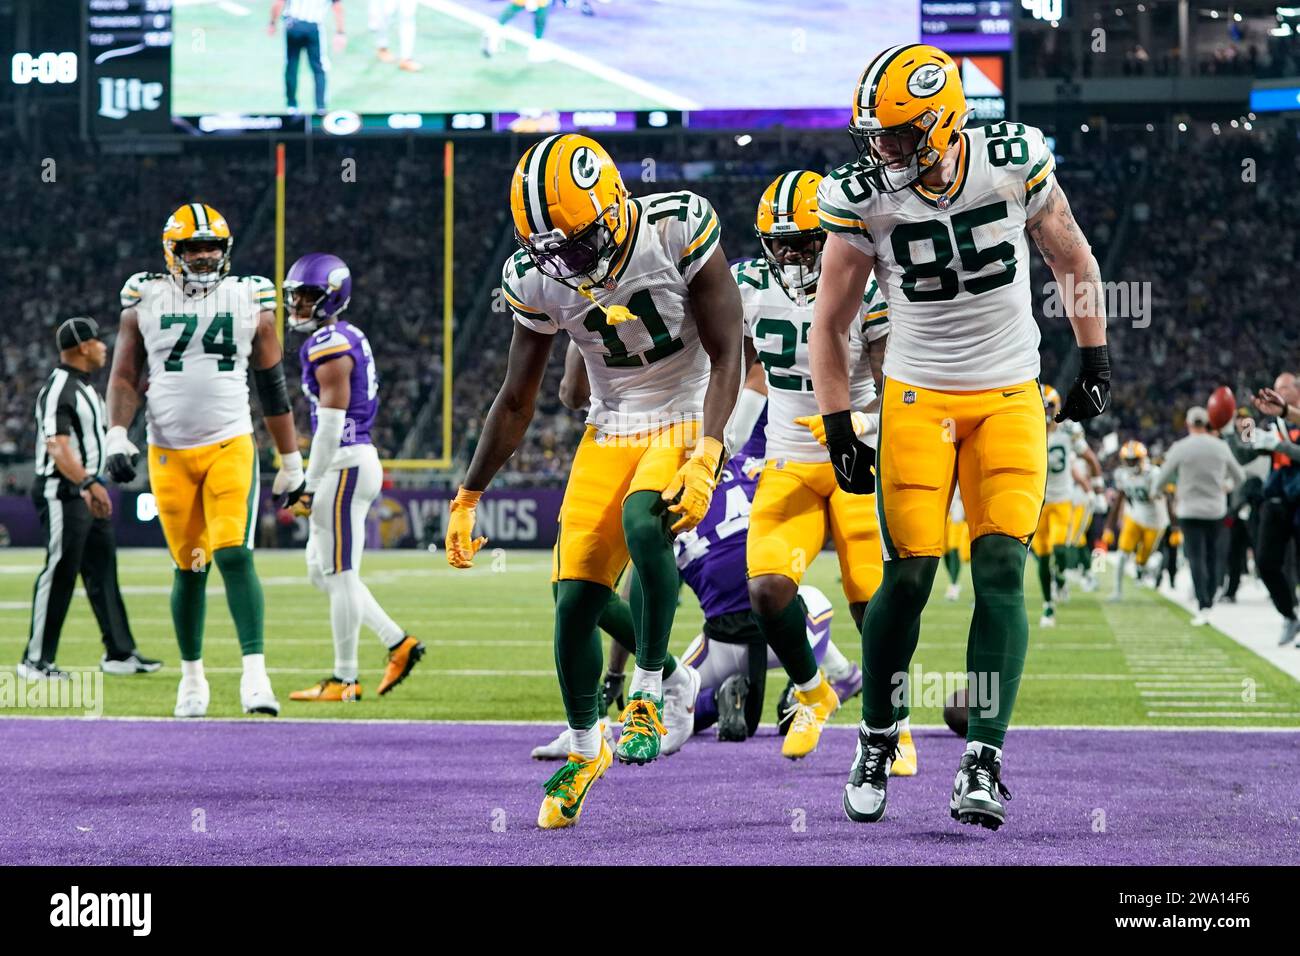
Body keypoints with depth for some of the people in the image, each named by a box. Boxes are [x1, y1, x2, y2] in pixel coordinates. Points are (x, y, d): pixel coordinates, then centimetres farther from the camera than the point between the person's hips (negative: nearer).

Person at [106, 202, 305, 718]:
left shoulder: (250, 301, 5)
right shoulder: (146, 303, 4)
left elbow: (272, 387, 11)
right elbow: (125, 379, 6)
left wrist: (291, 461, 13)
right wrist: (116, 436, -11)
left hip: (230, 447, -1)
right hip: (169, 454, 1)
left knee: (234, 555, -16)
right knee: (189, 568, 5)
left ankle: (254, 672, -18)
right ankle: (192, 674, 22)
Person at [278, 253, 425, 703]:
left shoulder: (329, 346, -15)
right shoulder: (349, 339, 16)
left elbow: (330, 423, -19)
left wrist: (309, 487, -16)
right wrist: (315, 482, 24)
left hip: (345, 465, -10)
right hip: (354, 460, 10)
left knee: (340, 574, -4)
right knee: (321, 573, 14)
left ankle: (344, 679, 1)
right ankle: (398, 644, 13)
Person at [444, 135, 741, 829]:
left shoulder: (679, 231, -22)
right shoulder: (536, 279, -10)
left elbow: (726, 357, -17)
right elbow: (515, 402, 3)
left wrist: (704, 461, -29)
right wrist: (466, 500, 5)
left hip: (689, 419, -4)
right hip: (610, 431, 4)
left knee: (642, 523, -33)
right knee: (574, 599, -3)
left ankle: (649, 694, -14)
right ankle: (585, 749, 21)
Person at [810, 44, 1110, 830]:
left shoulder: (1014, 163, -11)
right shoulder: (864, 197, -10)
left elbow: (1074, 260, 7)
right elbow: (830, 324, 0)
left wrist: (1096, 363, 9)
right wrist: (840, 431, -6)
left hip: (1010, 400, 0)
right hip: (917, 401, 0)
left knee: (1001, 572, -11)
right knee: (910, 574, -7)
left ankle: (984, 764, -11)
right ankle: (877, 744, 14)